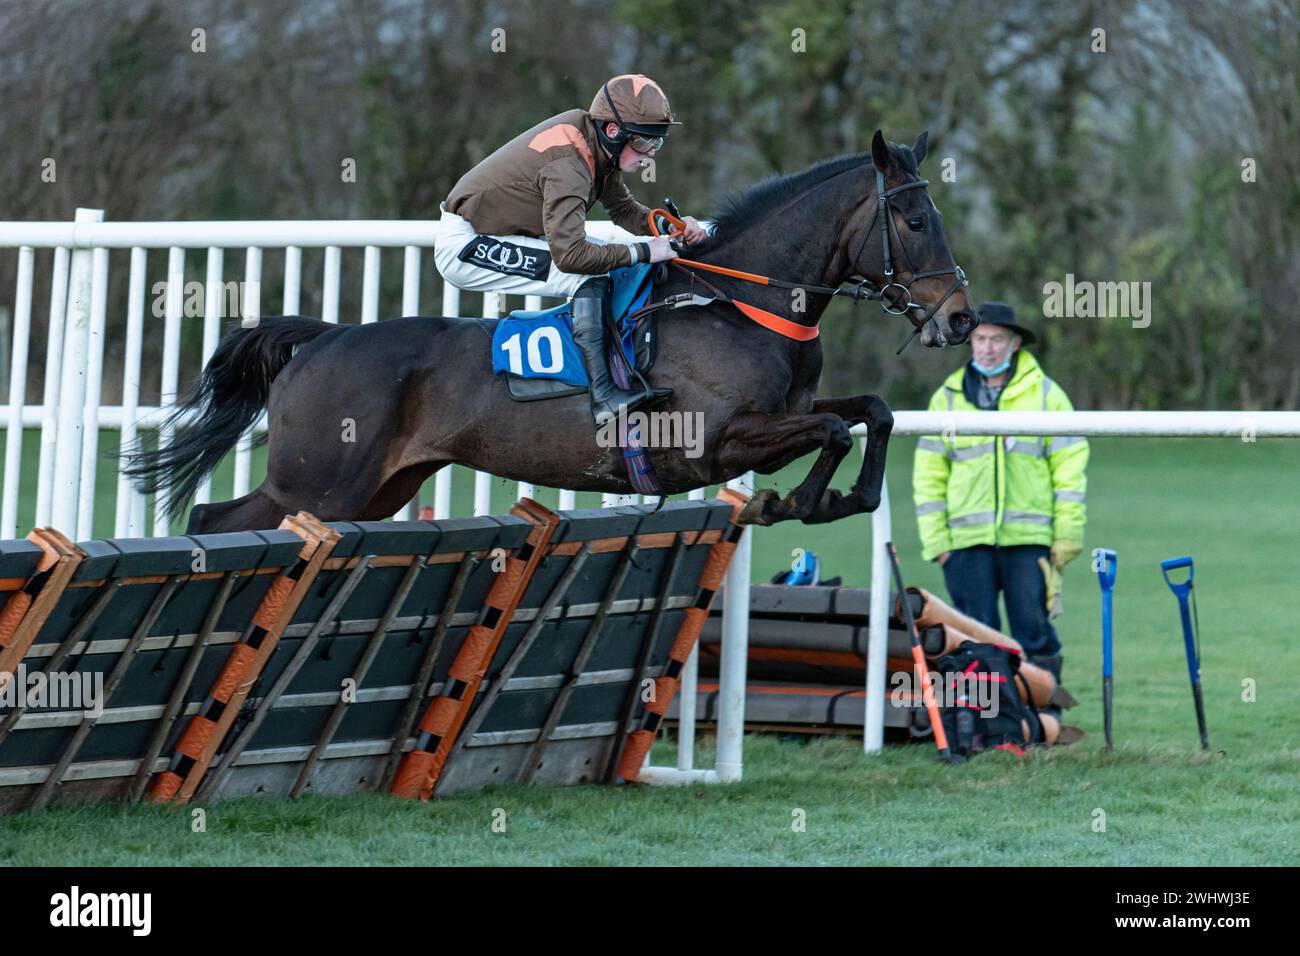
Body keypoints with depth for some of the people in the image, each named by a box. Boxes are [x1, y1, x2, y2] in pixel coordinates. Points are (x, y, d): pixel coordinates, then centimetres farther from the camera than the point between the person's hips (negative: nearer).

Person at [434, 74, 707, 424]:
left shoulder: (598, 145, 0)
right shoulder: (568, 163, -29)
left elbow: (624, 209, 12)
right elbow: (570, 255, -35)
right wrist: (642, 251, -28)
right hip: (464, 247, -10)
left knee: (603, 254, 9)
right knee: (590, 277, -22)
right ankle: (603, 396, -25)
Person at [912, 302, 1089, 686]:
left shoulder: (1045, 394, 7)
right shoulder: (947, 399, 11)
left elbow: (1070, 467, 5)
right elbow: (929, 475, 11)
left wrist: (1068, 533, -2)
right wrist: (935, 538, 2)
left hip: (1029, 540, -1)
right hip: (967, 540, 1)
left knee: (1035, 635, -5)